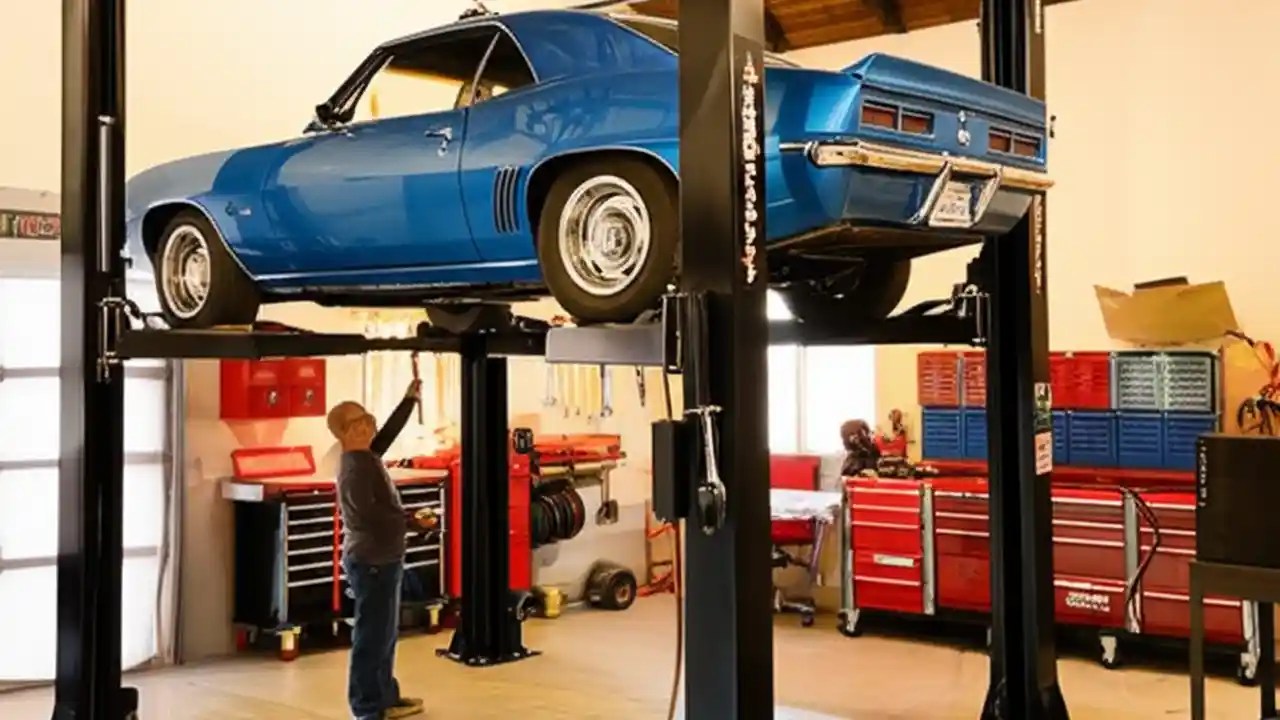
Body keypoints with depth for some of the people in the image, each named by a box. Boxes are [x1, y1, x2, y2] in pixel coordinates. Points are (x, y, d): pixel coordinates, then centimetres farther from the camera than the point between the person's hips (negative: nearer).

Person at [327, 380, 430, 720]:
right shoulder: (355, 466, -20)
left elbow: (389, 432, 18)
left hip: (379, 559, 10)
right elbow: (368, 513, -25)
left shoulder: (365, 455, 7)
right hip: (371, 561, -10)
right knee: (372, 636, -4)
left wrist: (411, 398, 16)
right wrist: (411, 521, -18)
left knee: (384, 634, 17)